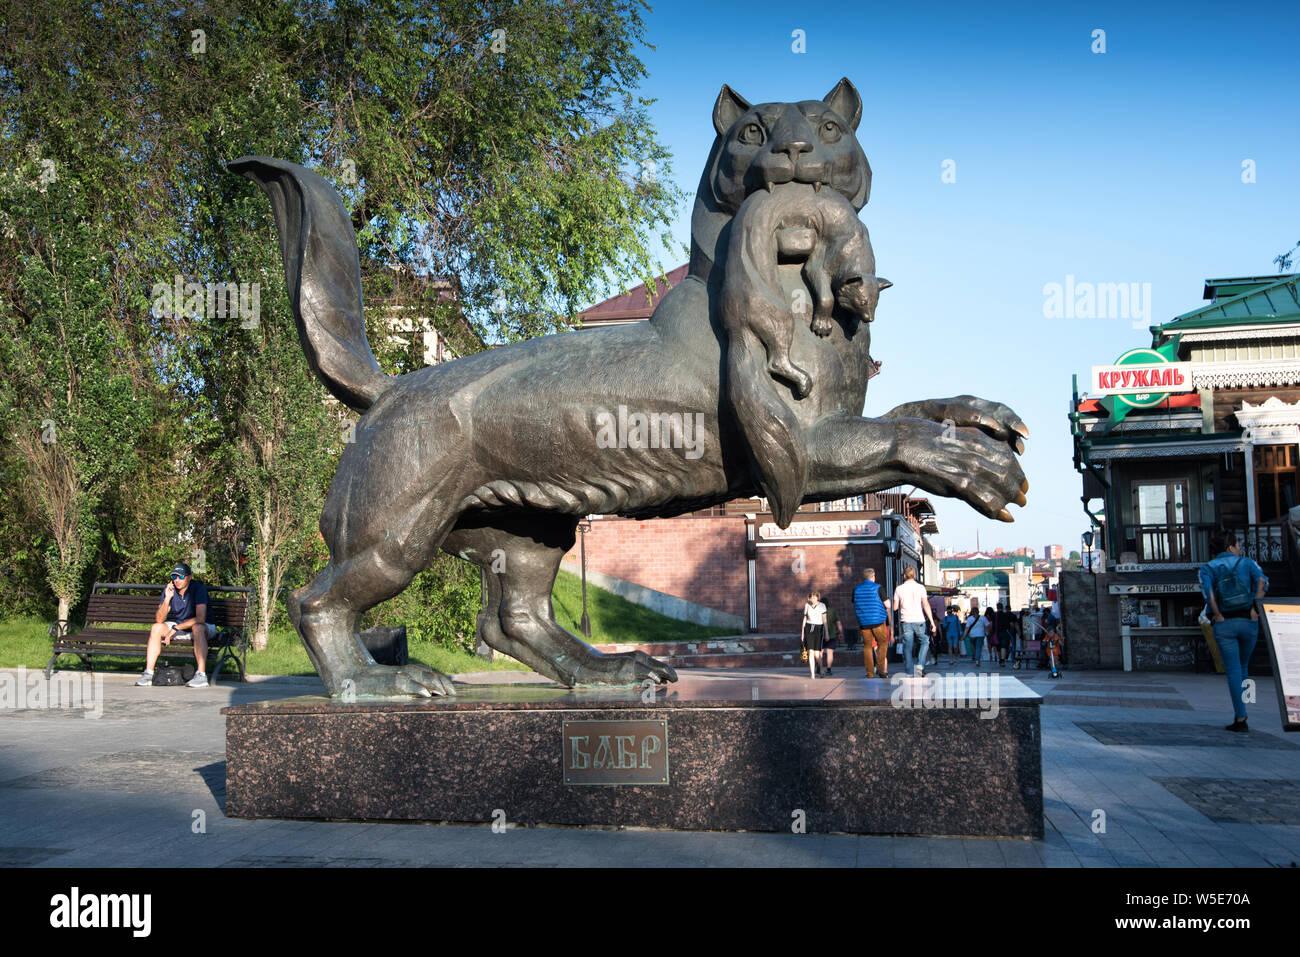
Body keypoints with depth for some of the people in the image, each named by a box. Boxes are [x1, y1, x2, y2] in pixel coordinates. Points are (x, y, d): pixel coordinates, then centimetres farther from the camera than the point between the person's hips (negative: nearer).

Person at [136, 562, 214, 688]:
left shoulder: (198, 588, -20)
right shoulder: (169, 590, -6)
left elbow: (200, 618, -28)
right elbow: (159, 620, -11)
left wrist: (175, 628, -26)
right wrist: (167, 599, -25)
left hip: (199, 626, -5)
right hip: (177, 625, 5)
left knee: (198, 628, -38)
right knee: (156, 628, -17)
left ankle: (201, 675, -42)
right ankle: (148, 674, -17)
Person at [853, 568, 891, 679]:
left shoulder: (856, 590, 8)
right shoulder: (877, 588, -5)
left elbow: (854, 608, 15)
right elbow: (888, 605, -3)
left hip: (863, 623, 3)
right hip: (878, 621, -3)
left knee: (867, 646, 6)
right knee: (883, 643, 10)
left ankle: (870, 673, 2)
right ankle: (880, 668, -2)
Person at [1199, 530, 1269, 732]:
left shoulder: (1208, 568, 5)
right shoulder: (1246, 562, 6)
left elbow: (1207, 590, -14)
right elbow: (1262, 580, -12)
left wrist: (1218, 615, -8)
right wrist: (1255, 609, -10)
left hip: (1224, 624, -1)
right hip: (1248, 621, 1)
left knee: (1233, 671, 0)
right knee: (1242, 667, 19)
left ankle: (1240, 719, -6)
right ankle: (1240, 712, 20)